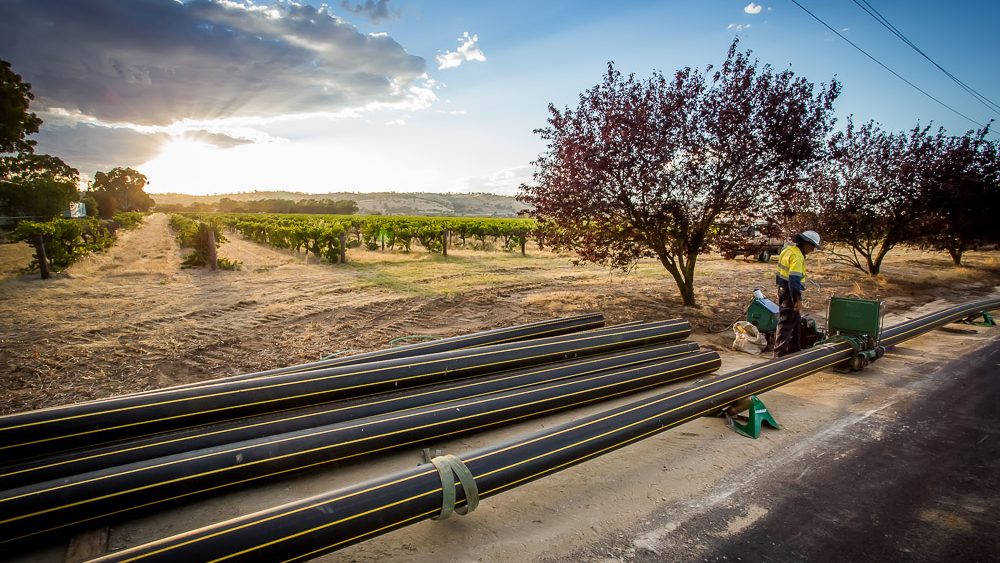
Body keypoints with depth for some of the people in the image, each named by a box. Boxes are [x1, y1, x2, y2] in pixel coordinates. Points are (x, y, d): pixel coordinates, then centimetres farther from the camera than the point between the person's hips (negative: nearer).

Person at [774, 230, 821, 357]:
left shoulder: (789, 250, 12)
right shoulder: (797, 256, -19)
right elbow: (794, 279, -25)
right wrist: (798, 299, -22)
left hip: (783, 289, 10)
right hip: (790, 294, -10)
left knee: (796, 322, 20)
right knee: (786, 323, -6)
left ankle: (794, 349, 30)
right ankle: (780, 354, -2)